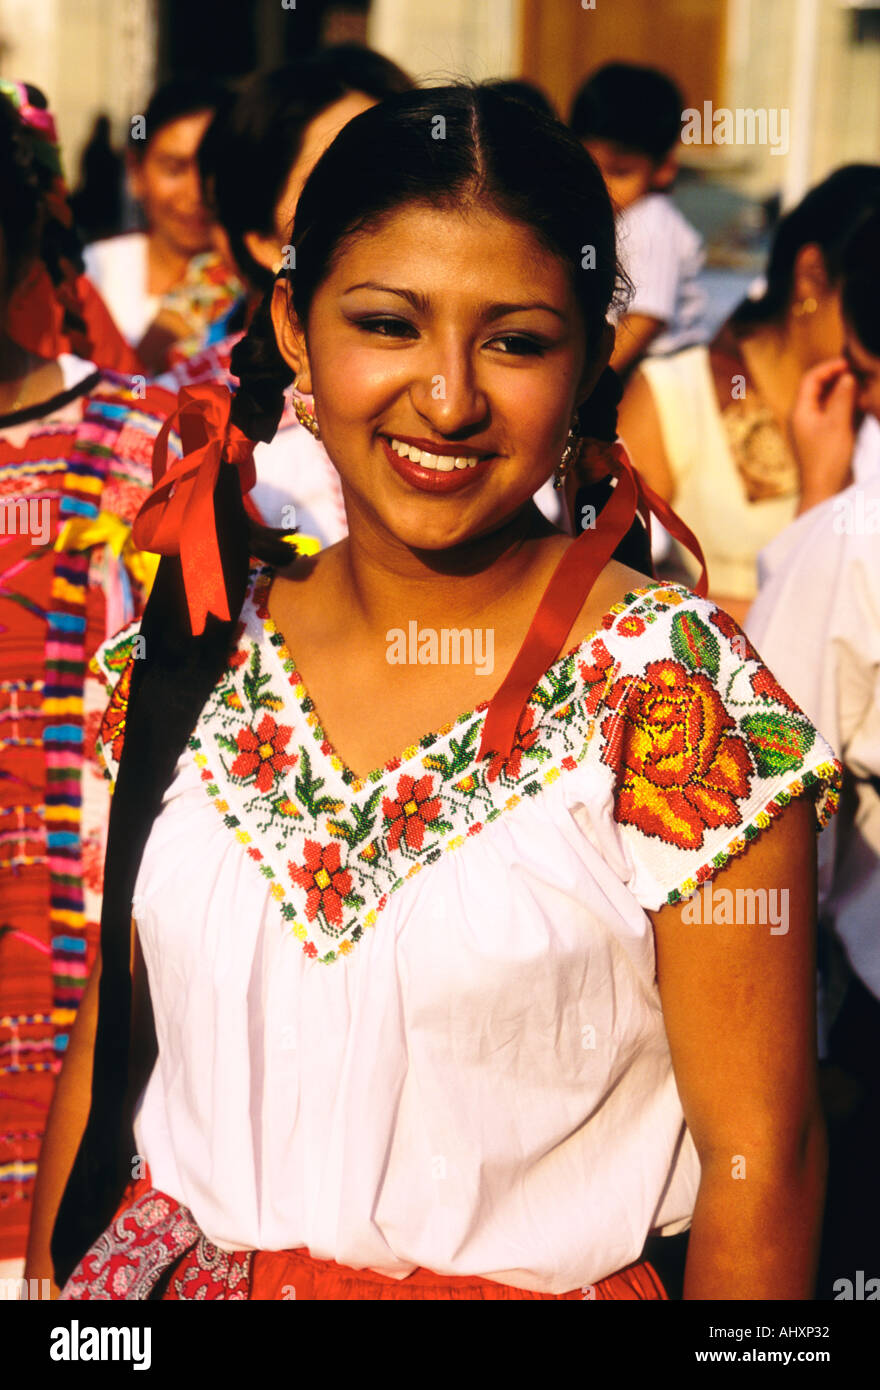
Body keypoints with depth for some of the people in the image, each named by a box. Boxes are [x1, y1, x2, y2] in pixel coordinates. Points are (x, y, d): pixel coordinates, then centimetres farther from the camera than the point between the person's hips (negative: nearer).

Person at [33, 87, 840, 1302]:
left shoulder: (680, 694, -18)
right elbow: (107, 1046, 4)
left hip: (525, 1280, -3)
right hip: (173, 1264, 4)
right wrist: (48, 1284, 3)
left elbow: (758, 1162, -15)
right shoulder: (195, 646, -5)